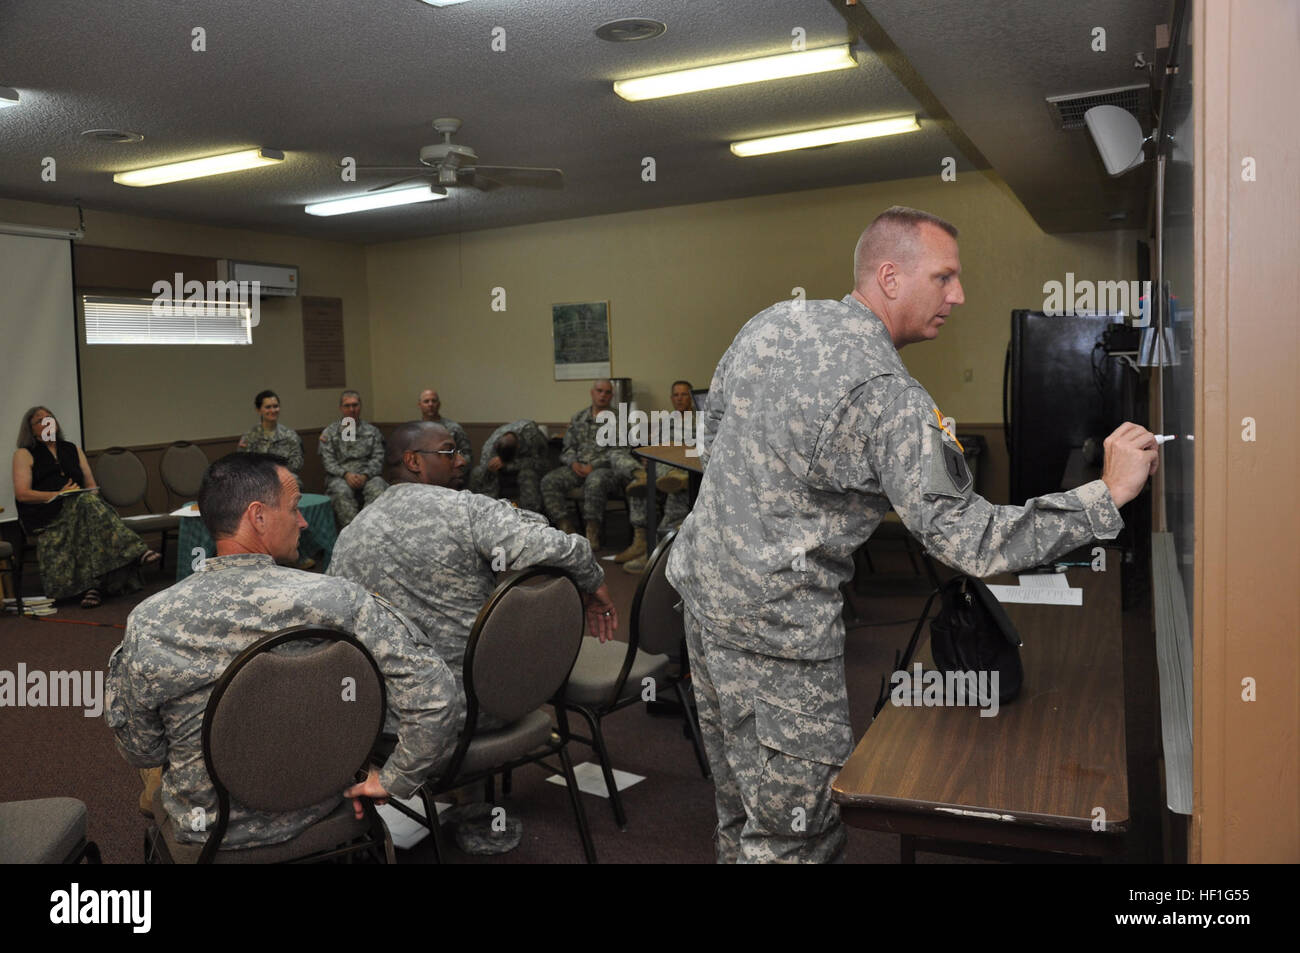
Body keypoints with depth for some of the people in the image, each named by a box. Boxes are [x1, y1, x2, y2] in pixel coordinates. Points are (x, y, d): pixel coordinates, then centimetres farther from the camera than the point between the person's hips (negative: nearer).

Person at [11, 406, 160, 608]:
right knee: (87, 502, -35)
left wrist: (90, 496, -3)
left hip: (78, 509, 4)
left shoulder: (73, 450, 26)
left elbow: (92, 486, 21)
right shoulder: (24, 455, 13)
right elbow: (22, 494, -1)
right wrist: (57, 495, -13)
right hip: (45, 517, -4)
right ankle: (136, 551, -49)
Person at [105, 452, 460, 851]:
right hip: (320, 813, 0)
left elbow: (141, 751, -7)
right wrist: (393, 781, -12)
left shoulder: (148, 625, -21)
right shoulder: (338, 601, -26)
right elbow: (433, 694, -27)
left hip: (209, 827, 1)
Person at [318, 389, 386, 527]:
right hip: (340, 477, 0)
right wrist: (346, 474, -14)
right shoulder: (329, 432, 14)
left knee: (377, 489, -34)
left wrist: (365, 475, -12)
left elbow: (378, 459, 7)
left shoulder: (372, 431, 17)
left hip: (367, 476, 1)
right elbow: (327, 461, 4)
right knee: (341, 491, -36)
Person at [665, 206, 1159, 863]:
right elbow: (970, 543, -22)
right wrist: (1109, 493, -17)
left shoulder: (773, 321, 3)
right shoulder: (889, 399, -21)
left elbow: (713, 434, 14)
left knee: (741, 801, 24)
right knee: (795, 830, 6)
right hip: (776, 626, -9)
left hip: (700, 586, 9)